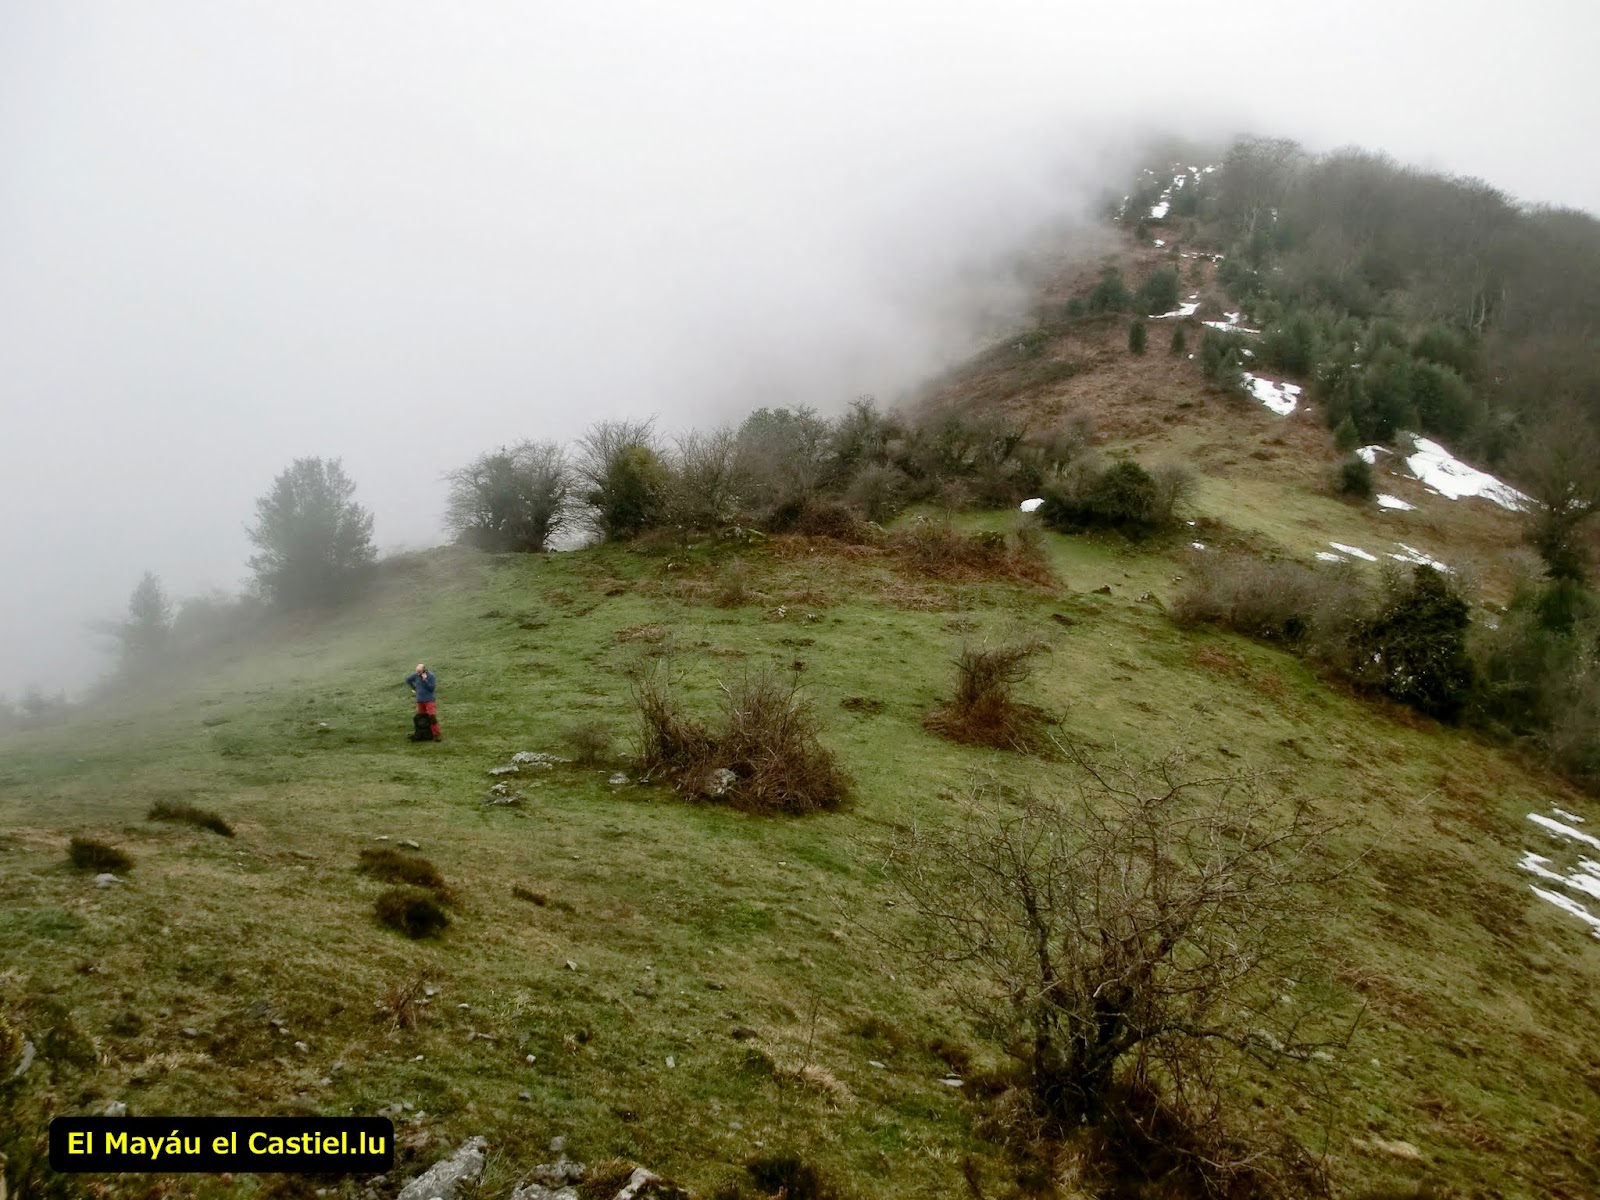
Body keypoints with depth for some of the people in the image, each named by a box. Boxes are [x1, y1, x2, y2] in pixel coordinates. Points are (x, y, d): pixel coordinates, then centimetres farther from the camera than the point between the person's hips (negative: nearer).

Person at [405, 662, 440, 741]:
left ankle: (436, 736, -16)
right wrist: (414, 688, 14)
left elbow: (432, 688, -16)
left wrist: (425, 680, -24)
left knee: (432, 717, -15)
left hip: (429, 700, -5)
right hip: (420, 701, 5)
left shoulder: (431, 676, -12)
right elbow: (408, 679, 18)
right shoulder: (416, 675, -1)